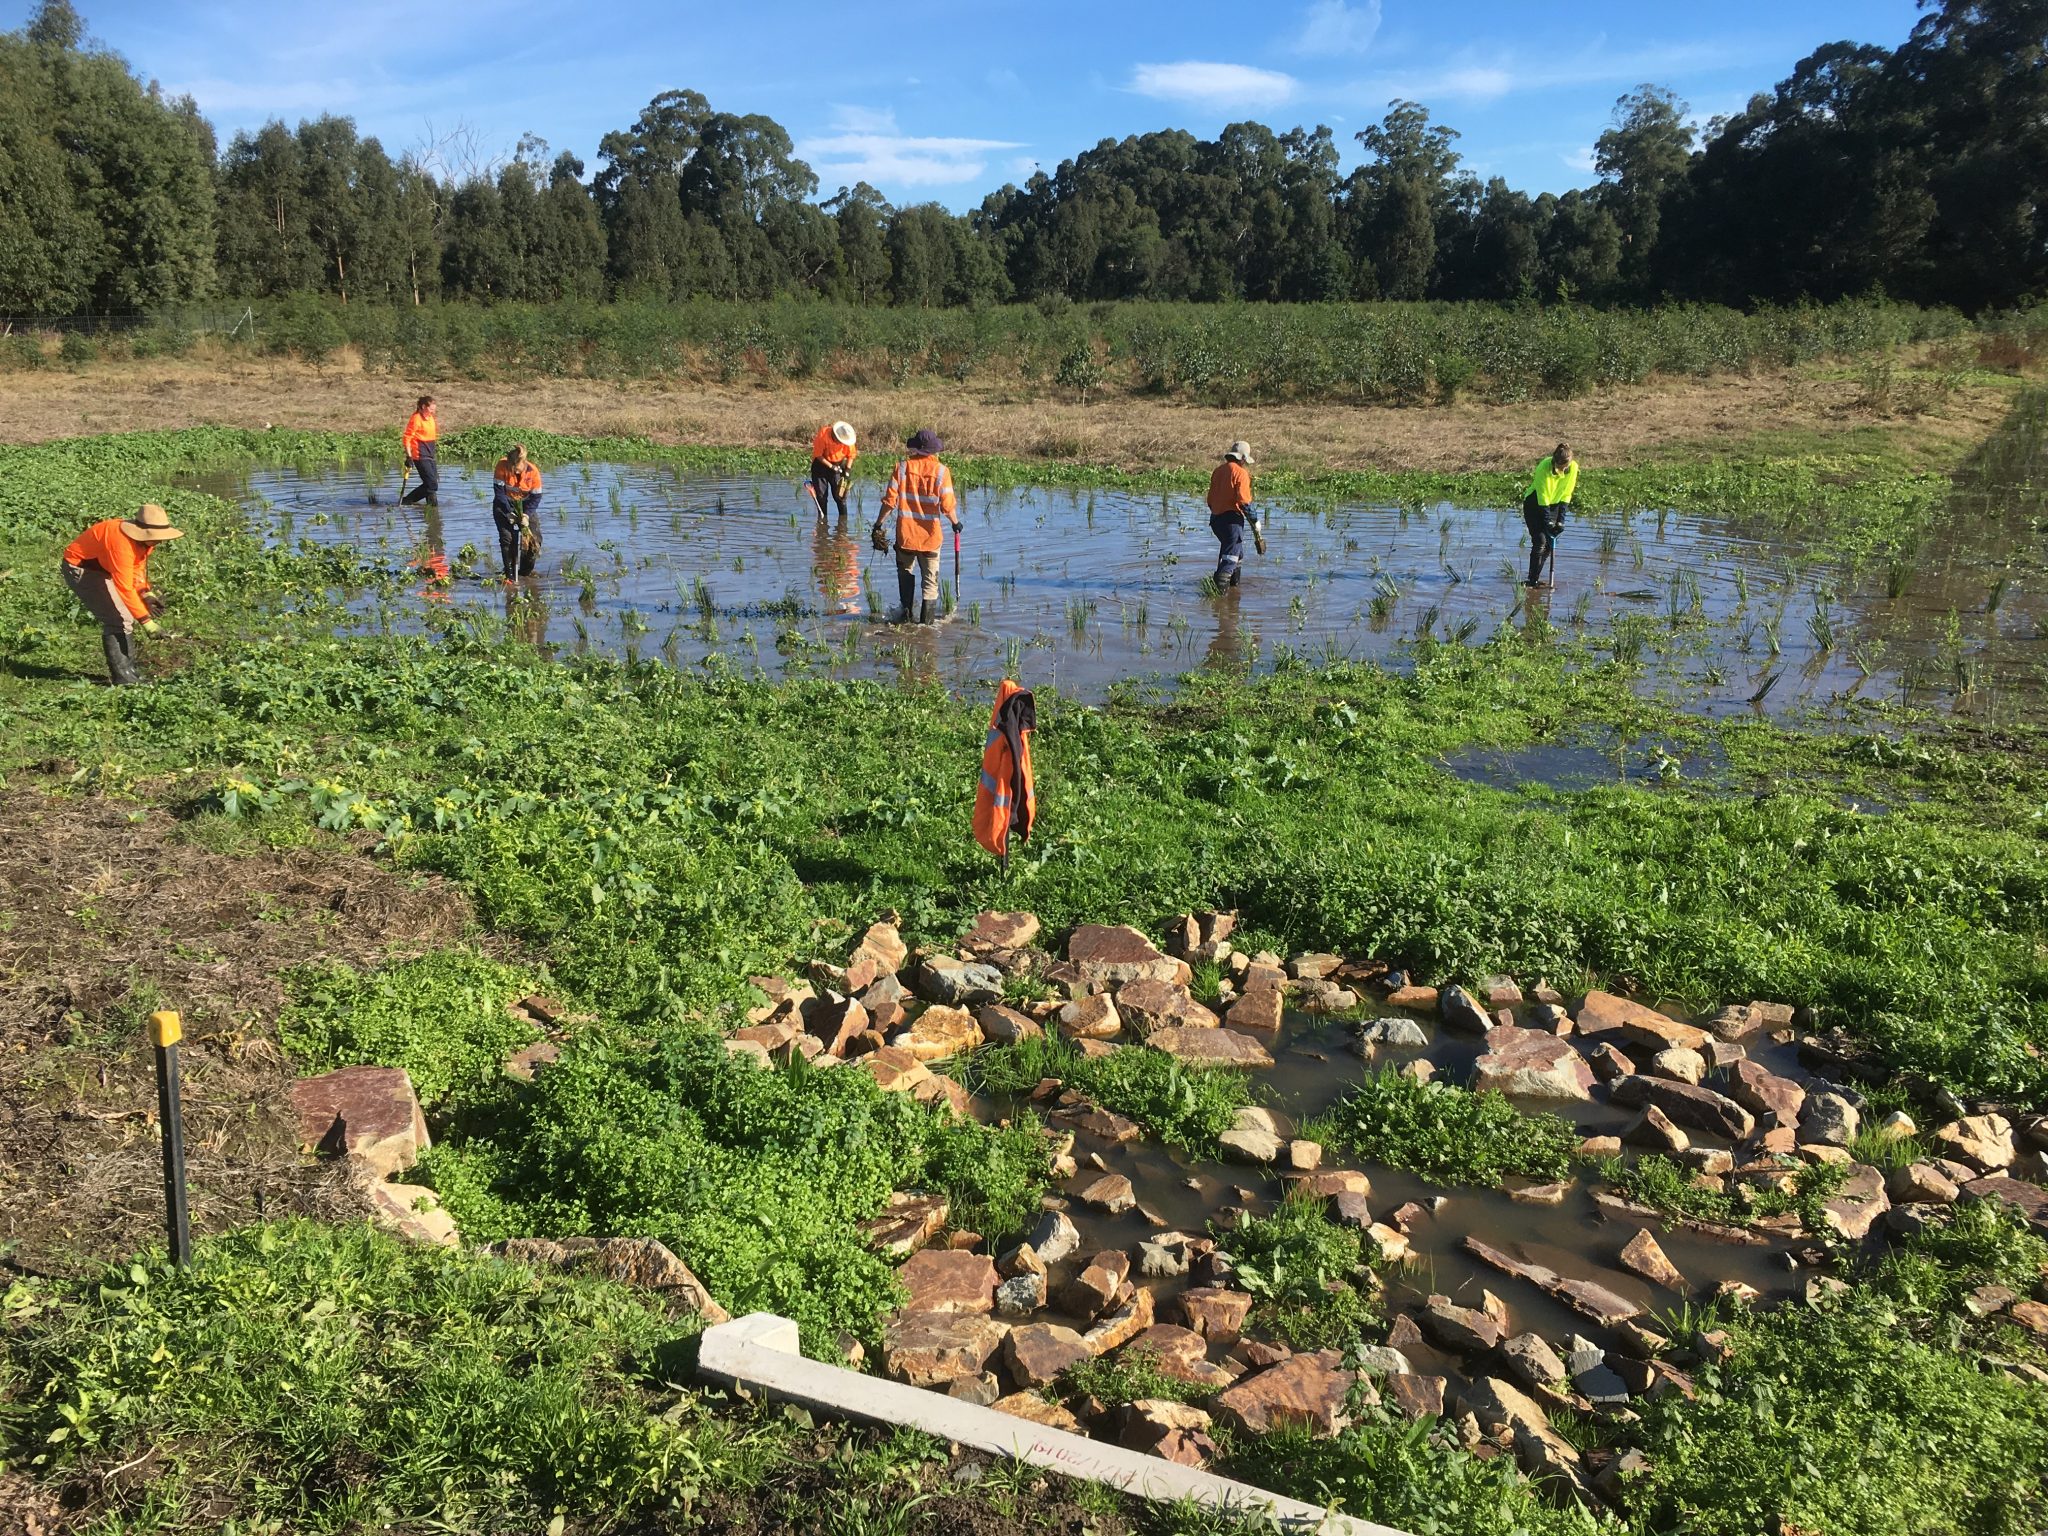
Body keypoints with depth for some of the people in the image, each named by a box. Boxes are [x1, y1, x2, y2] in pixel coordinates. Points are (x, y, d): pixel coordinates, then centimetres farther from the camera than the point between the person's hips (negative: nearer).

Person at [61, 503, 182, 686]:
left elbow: (136, 568, 6)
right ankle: (122, 677, -14)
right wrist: (146, 621, -37)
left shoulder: (144, 539, -8)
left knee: (126, 618, 7)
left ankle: (128, 670, 12)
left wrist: (146, 593, -11)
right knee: (117, 620, -16)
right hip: (79, 568, -10)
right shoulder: (122, 542, -36)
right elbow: (125, 588, -38)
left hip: (100, 567, 10)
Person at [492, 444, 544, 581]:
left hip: (524, 505, 1)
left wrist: (526, 514, -25)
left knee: (534, 538, -7)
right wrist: (509, 512, -25)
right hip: (504, 504, -1)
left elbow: (536, 497, -14)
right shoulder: (502, 465, -24)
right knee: (507, 538, -14)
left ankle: (526, 571, 13)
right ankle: (510, 574, -5)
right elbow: (498, 490, -19)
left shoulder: (533, 471, -22)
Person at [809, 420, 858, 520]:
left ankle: (843, 517, 2)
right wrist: (831, 466, -23)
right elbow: (818, 455, -19)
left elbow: (851, 455, -1)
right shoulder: (823, 435, -27)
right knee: (821, 494, 0)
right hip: (822, 463, -1)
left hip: (838, 464, 1)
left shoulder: (847, 439, -17)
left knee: (839, 494, -5)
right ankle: (822, 517, 11)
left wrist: (847, 469, -14)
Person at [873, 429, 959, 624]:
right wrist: (956, 523, 11)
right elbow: (948, 506, -8)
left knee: (905, 573, 20)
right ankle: (926, 621, 5)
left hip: (905, 534, 1)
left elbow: (890, 500, -6)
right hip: (931, 535, -1)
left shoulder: (902, 467, -6)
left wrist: (878, 524, 4)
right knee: (930, 580, 8)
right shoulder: (941, 471, -8)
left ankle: (906, 614, 18)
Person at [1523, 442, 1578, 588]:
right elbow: (1543, 497, -25)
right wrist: (1547, 521, -26)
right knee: (1540, 541, -14)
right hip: (1534, 503, -5)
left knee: (1551, 542, -1)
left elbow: (1566, 495, -8)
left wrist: (1561, 519, -12)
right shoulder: (1544, 467, -28)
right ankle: (1532, 581, -12)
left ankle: (1535, 576, 9)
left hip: (1554, 504, 5)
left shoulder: (1573, 467, -15)